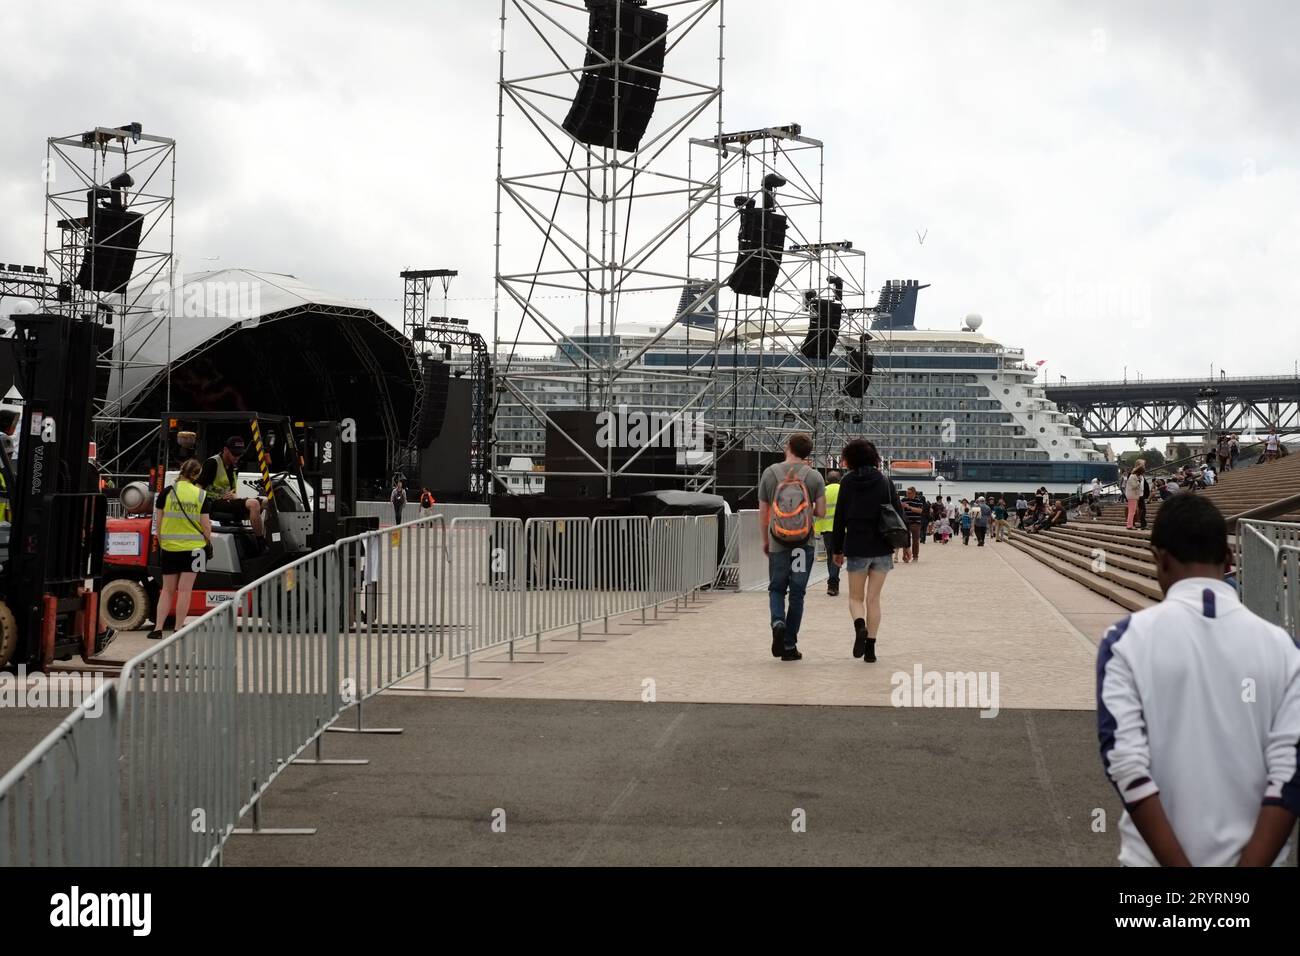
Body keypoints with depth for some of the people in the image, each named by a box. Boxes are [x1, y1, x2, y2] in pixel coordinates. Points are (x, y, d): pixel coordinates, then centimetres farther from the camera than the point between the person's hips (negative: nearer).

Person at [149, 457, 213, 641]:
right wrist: (208, 542, 13)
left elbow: (158, 522, 1)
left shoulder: (167, 492, -2)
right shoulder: (202, 495, -4)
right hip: (193, 548, -1)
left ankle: (158, 628, 8)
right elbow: (206, 526, -4)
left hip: (169, 547, 2)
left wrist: (160, 542, 14)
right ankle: (178, 630, 2)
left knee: (167, 590, 12)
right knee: (184, 590, 2)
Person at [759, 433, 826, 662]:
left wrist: (765, 540, 16)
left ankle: (778, 622, -15)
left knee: (776, 589, 15)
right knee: (797, 593, 7)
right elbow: (821, 512, -4)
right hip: (804, 544, 0)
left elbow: (763, 512, 4)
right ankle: (789, 645, 7)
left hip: (777, 543, 0)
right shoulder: (814, 476, -3)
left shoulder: (770, 473, -1)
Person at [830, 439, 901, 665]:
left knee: (855, 597, 10)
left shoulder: (848, 482, -2)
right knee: (873, 598, 8)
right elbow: (899, 513, 2)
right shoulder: (885, 482, 3)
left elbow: (840, 517, -1)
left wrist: (837, 549, 5)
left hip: (856, 547, -2)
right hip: (882, 548, 2)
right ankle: (870, 647, 3)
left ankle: (860, 627, -21)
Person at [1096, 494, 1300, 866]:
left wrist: (1178, 865, -13)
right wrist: (1250, 865, -10)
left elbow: (1125, 762, -14)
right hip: (1253, 858, 2)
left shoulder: (1129, 639, -7)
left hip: (1157, 859, -1)